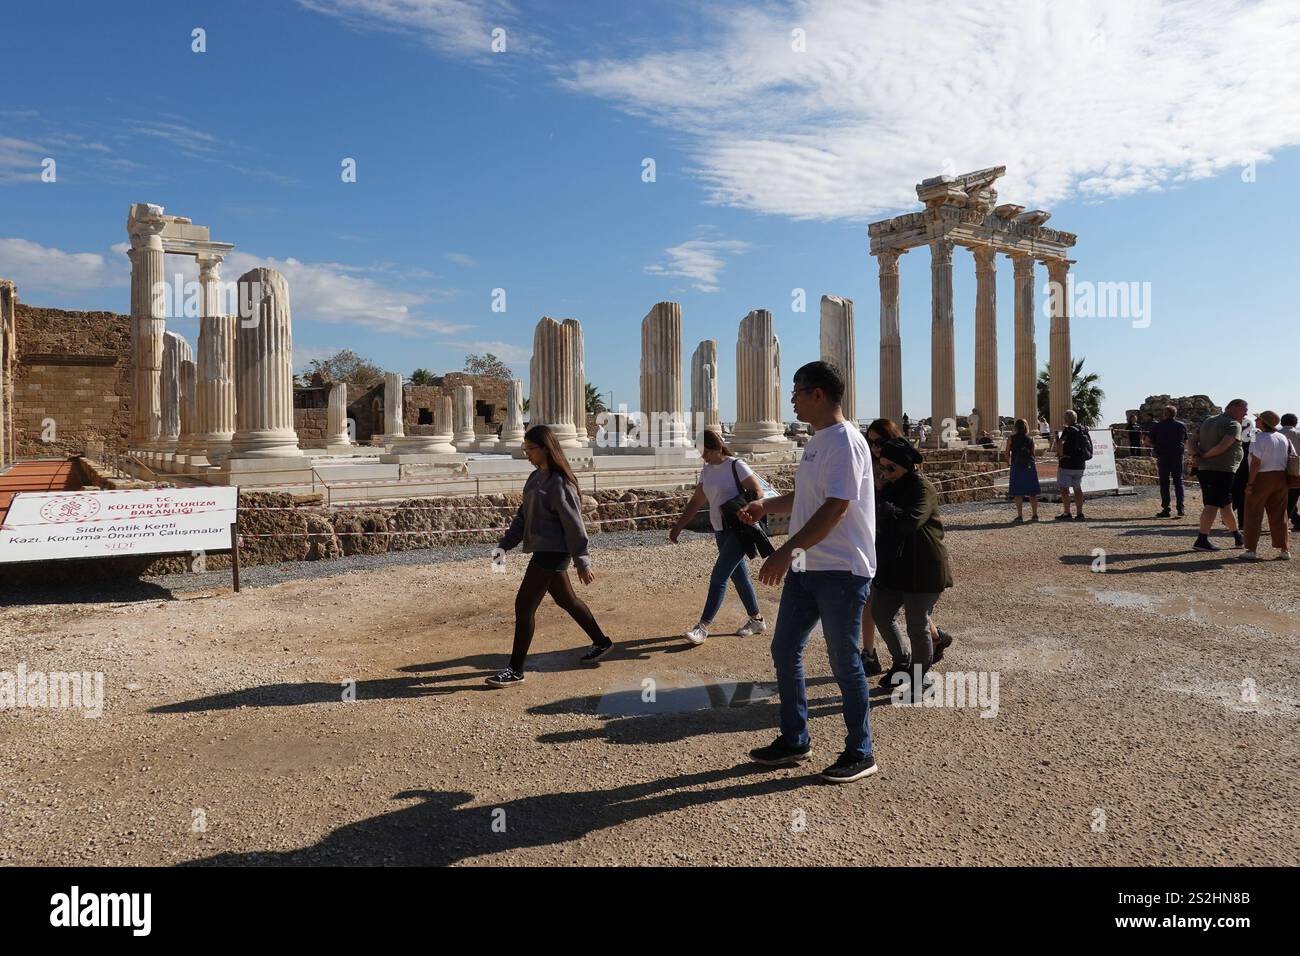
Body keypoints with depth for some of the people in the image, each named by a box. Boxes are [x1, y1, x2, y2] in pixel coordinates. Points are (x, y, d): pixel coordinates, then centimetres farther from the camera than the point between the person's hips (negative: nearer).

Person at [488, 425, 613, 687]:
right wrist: (504, 545, 8)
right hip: (543, 550, 9)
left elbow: (574, 524, -16)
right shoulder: (536, 477, 10)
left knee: (523, 606, -6)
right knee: (566, 599, 21)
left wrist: (582, 563, -14)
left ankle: (515, 670, 4)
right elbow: (523, 516, 15)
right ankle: (601, 642, 38)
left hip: (552, 552, -9)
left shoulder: (559, 482, -17)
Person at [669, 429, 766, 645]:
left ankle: (703, 627, -7)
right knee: (738, 576, 14)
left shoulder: (736, 466, -10)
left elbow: (758, 492, -12)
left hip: (738, 530, -7)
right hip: (720, 531, 7)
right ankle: (756, 619, 28)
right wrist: (678, 526, 11)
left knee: (718, 577, -10)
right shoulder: (706, 471, 10)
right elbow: (696, 501, 15)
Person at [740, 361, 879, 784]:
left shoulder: (845, 441, -16)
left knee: (844, 663, 2)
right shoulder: (816, 442, 15)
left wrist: (787, 550, -28)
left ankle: (860, 753, 19)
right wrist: (765, 505, 11)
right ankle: (794, 740, 29)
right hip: (805, 567, 10)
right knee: (784, 650, 14)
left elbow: (835, 508, -25)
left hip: (841, 571, -10)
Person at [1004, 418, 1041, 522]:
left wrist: (1009, 461, 18)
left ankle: (1020, 516, -3)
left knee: (1018, 493, 0)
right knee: (1032, 493, 10)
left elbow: (1006, 453, -2)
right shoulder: (1030, 439, 3)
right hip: (1030, 466, 3)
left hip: (1017, 467, -3)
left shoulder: (1011, 439, -4)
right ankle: (1035, 515, 13)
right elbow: (1033, 454, 8)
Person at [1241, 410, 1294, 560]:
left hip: (1262, 478, -6)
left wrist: (1250, 483, -16)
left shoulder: (1260, 438, -15)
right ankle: (1283, 550, 15)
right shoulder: (1283, 438, 8)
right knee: (1278, 515, 13)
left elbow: (1256, 462, -19)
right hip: (1281, 479, 6)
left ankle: (1250, 550, 1)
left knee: (1254, 514, 2)